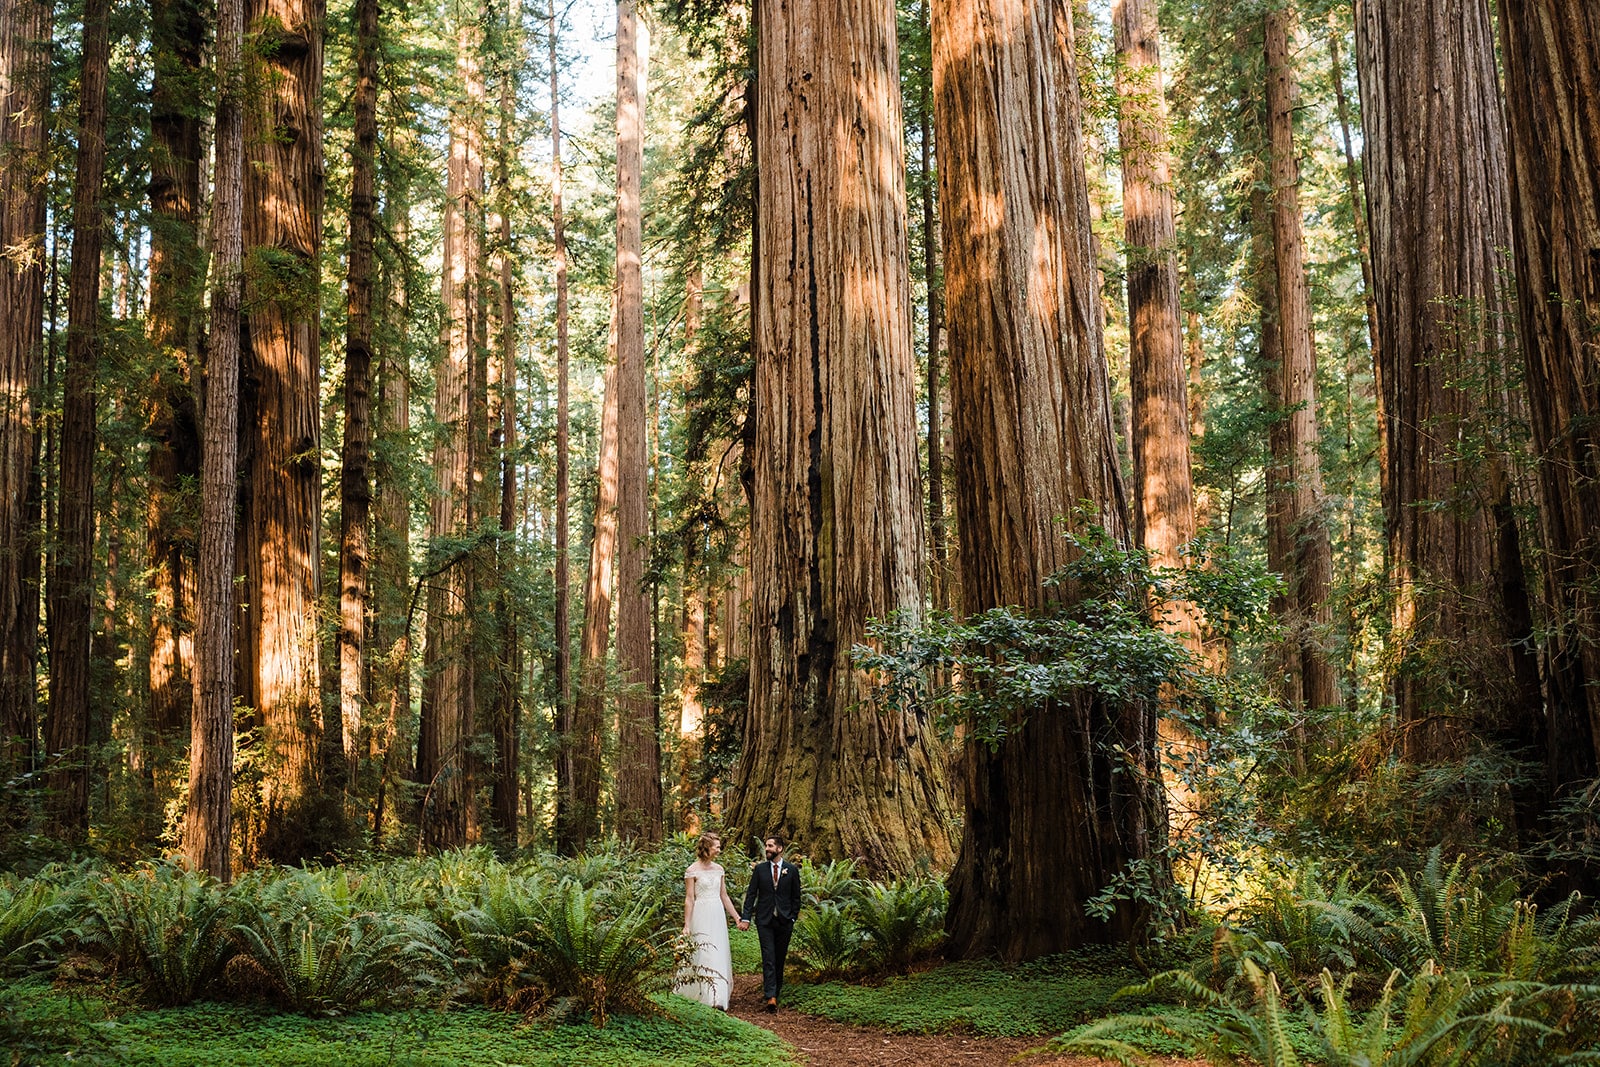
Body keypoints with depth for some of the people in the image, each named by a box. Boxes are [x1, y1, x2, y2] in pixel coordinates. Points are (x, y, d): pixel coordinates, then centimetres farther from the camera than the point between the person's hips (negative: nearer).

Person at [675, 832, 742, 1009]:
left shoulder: (719, 869, 10)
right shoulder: (692, 871, -7)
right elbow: (689, 899, -8)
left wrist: (737, 917, 12)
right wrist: (686, 925, -11)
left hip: (718, 916, 6)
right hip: (701, 917, -6)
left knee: (719, 955, 4)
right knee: (705, 954, -7)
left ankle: (718, 998, 11)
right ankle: (711, 998, -2)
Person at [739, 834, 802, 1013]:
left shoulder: (792, 870, 2)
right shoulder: (759, 869, 3)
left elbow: (796, 897, 7)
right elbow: (751, 894, 2)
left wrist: (793, 917, 2)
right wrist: (745, 917, -5)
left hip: (784, 920, 1)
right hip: (764, 919, -1)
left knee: (780, 958, 9)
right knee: (768, 958, -9)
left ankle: (776, 990, 24)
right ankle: (771, 998, -18)